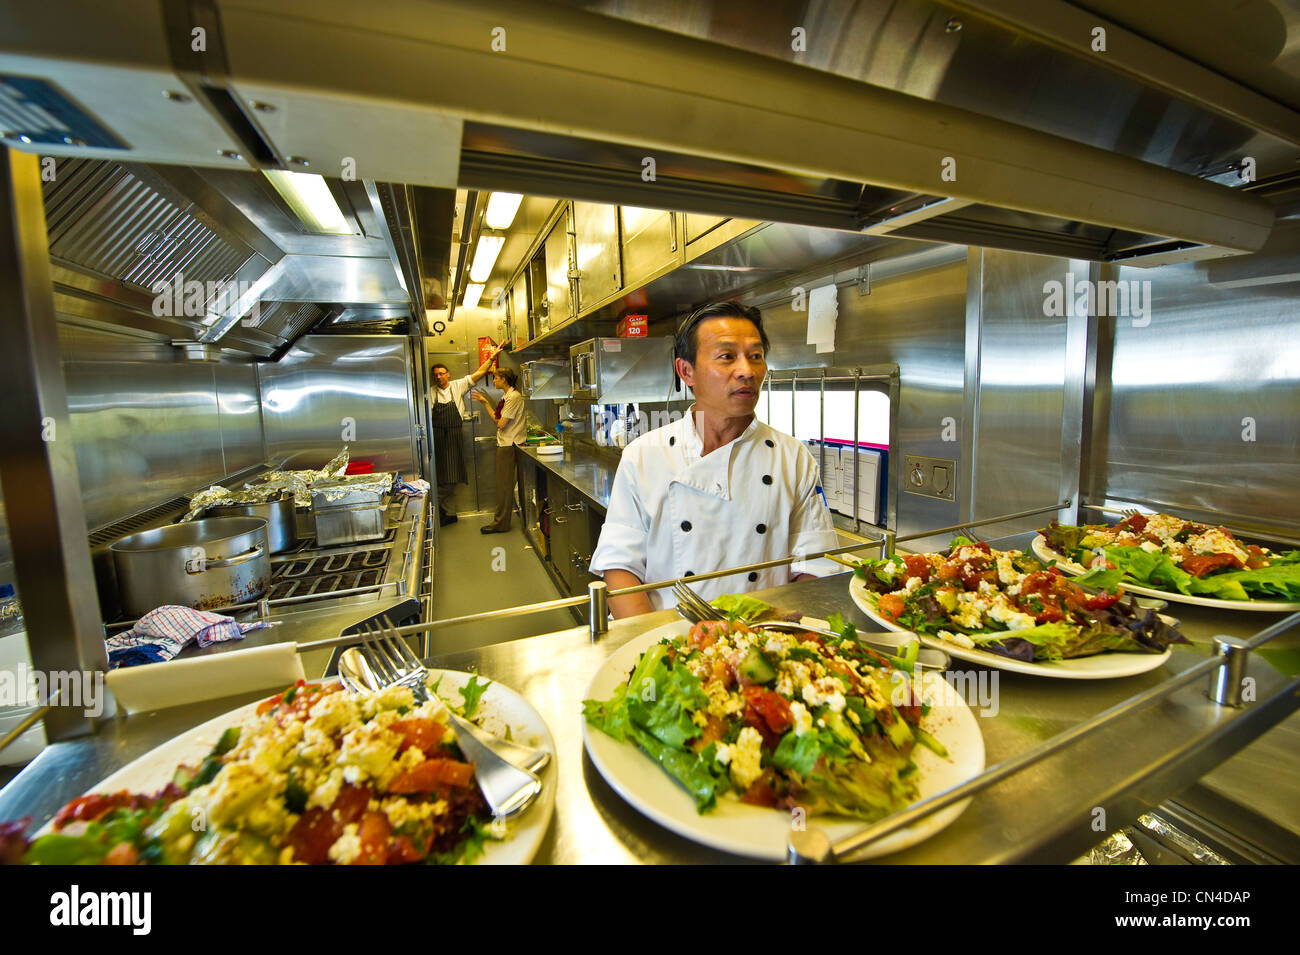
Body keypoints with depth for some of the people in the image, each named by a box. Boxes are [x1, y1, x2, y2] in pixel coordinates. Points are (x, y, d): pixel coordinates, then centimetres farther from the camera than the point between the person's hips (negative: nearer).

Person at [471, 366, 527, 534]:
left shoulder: (514, 396, -15)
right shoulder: (507, 397, 17)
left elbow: (501, 423, -19)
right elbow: (497, 419, 15)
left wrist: (498, 420, 1)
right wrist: (485, 402, 16)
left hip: (509, 445, -10)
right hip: (505, 444, 10)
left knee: (504, 485, -4)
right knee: (504, 484, 14)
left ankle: (500, 523, 4)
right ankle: (500, 521, 24)